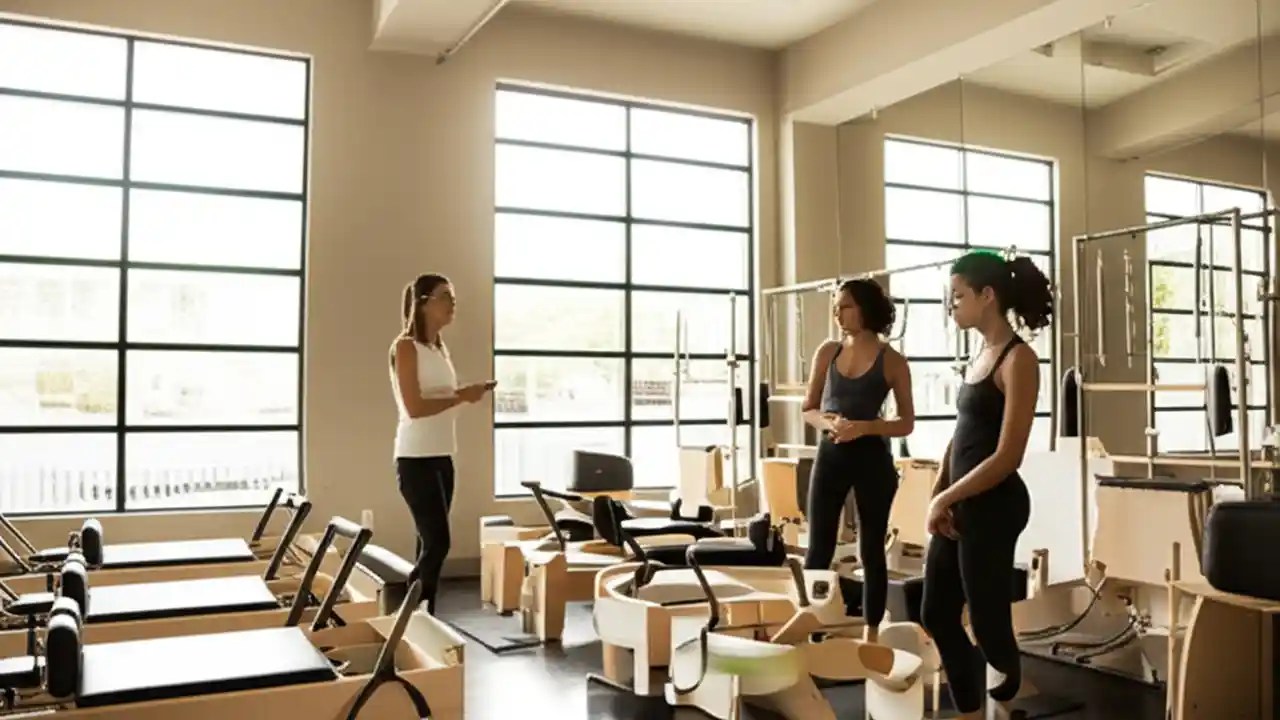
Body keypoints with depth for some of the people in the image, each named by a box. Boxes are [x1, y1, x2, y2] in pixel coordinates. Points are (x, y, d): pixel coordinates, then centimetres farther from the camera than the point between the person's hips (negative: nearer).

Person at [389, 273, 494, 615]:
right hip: (416, 458, -8)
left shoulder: (440, 348, 14)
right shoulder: (405, 347, -9)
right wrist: (461, 397, -13)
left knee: (431, 543, 8)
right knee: (437, 542, -11)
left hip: (442, 456, 8)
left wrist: (466, 393, 0)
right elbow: (415, 408, -17)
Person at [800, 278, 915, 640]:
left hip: (872, 459, -2)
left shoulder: (892, 361, -3)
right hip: (830, 455, 2)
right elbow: (808, 408, 10)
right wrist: (827, 422, -12)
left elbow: (907, 423, -2)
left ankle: (871, 635, 17)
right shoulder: (827, 352, 6)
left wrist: (865, 427, -18)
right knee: (818, 548, 0)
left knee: (872, 549, 7)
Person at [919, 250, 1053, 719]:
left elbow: (1007, 457, -18)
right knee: (936, 615, 12)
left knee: (987, 620, 2)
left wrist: (945, 499, -11)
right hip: (961, 505, 9)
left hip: (992, 506, -9)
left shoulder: (1018, 359, -13)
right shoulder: (982, 354, 13)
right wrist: (939, 496, 2)